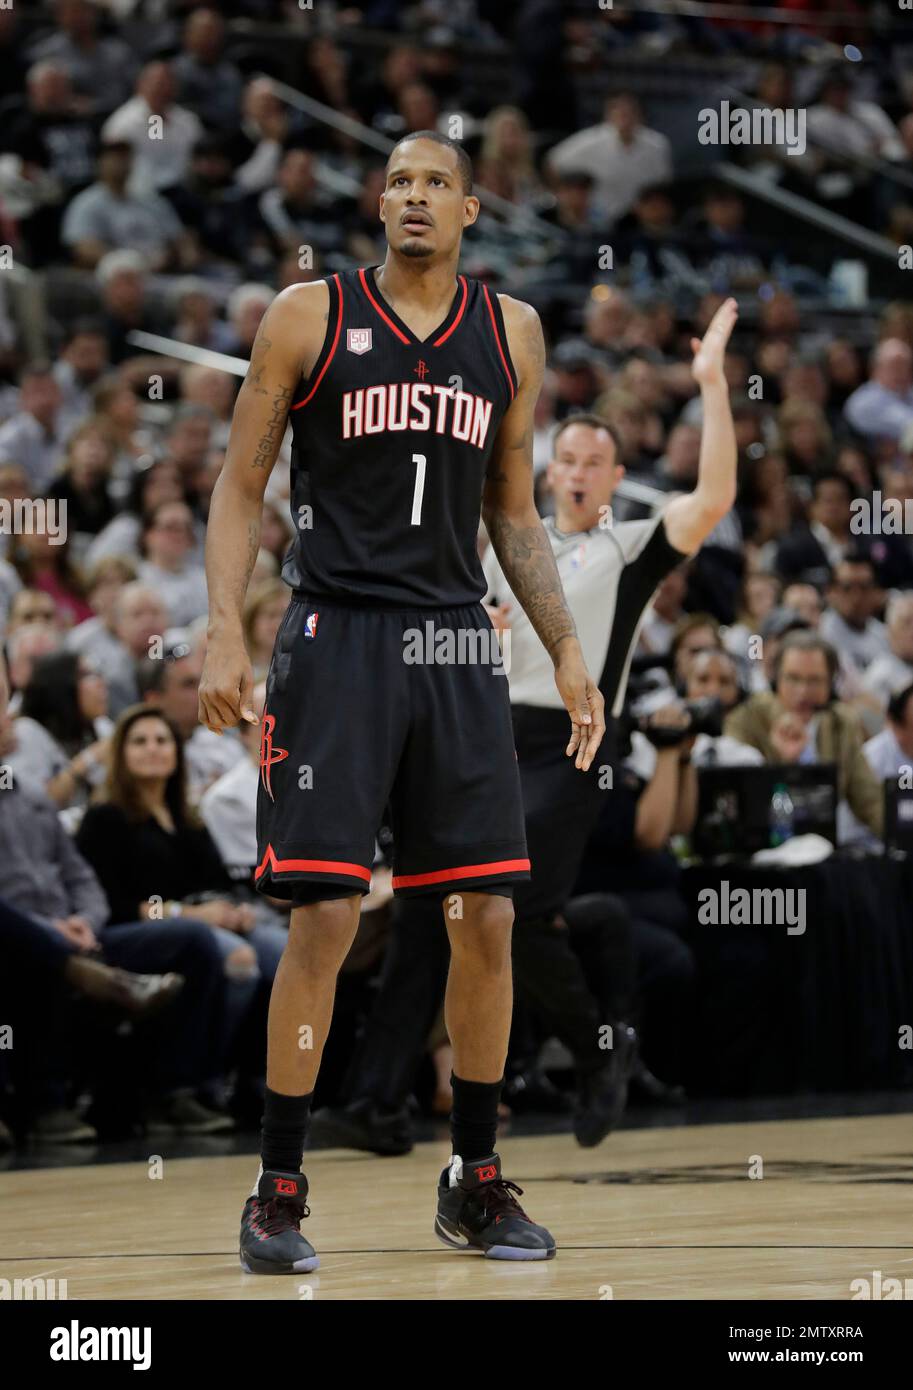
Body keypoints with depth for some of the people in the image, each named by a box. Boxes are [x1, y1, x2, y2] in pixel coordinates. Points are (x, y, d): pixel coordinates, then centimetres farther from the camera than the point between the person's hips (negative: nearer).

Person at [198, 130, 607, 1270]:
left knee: (486, 918, 3)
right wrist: (225, 634, -10)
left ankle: (475, 1181, 16)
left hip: (457, 642, 4)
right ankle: (277, 1190, 1)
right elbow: (240, 487, 2)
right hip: (337, 634, -4)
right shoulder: (309, 317, 0)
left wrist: (567, 651, 10)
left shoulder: (511, 332, 10)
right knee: (324, 915, -9)